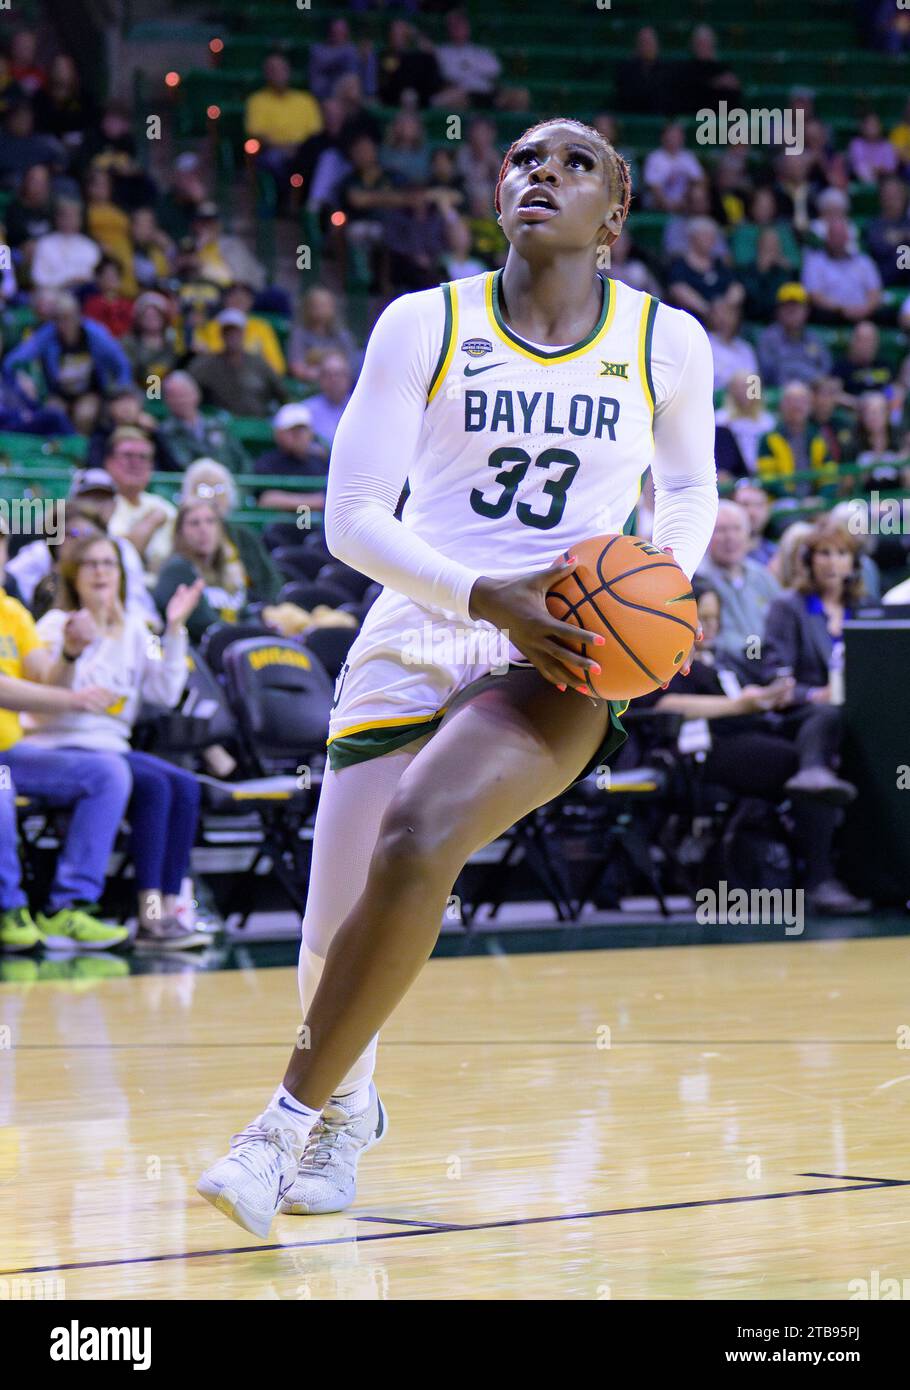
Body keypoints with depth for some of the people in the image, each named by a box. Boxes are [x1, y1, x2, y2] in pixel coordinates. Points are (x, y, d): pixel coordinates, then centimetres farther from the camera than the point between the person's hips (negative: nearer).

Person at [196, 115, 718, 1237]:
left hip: (556, 660, -1)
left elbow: (691, 489, 21)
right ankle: (352, 1099, 35)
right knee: (333, 947, -3)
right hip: (413, 640, 1)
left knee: (419, 828, -32)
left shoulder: (667, 344, 3)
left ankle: (298, 1112, -15)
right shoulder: (423, 326, -1)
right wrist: (485, 596, -19)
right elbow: (352, 518, -4)